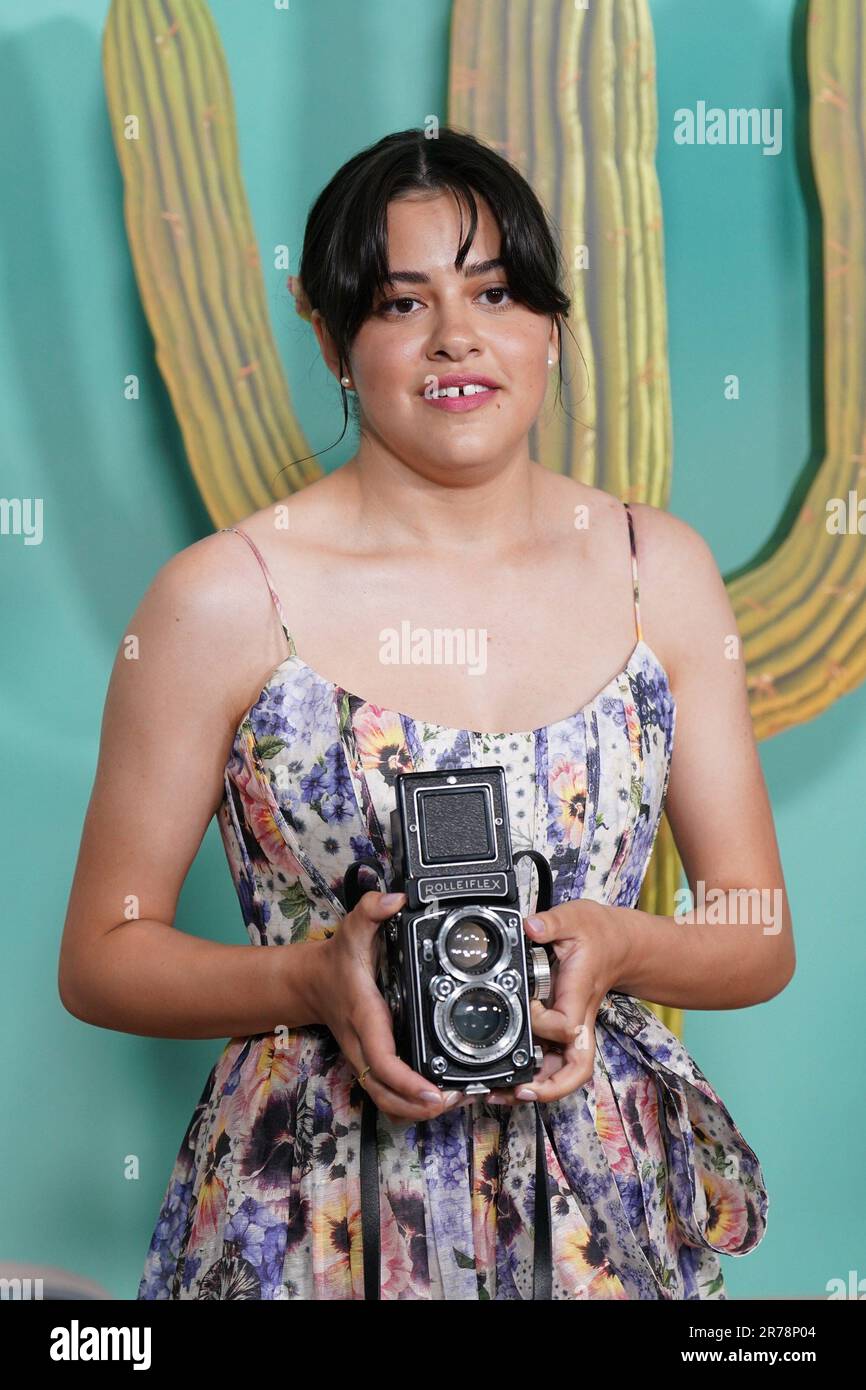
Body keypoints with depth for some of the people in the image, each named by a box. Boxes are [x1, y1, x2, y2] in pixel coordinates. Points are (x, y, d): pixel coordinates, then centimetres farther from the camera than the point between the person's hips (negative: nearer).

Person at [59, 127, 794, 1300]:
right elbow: (101, 955, -4)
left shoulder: (658, 569, -1)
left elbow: (763, 939, 3)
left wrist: (619, 948, -17)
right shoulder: (225, 598, -10)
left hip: (610, 1201, 3)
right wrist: (313, 980, -20)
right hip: (323, 1217, -2)